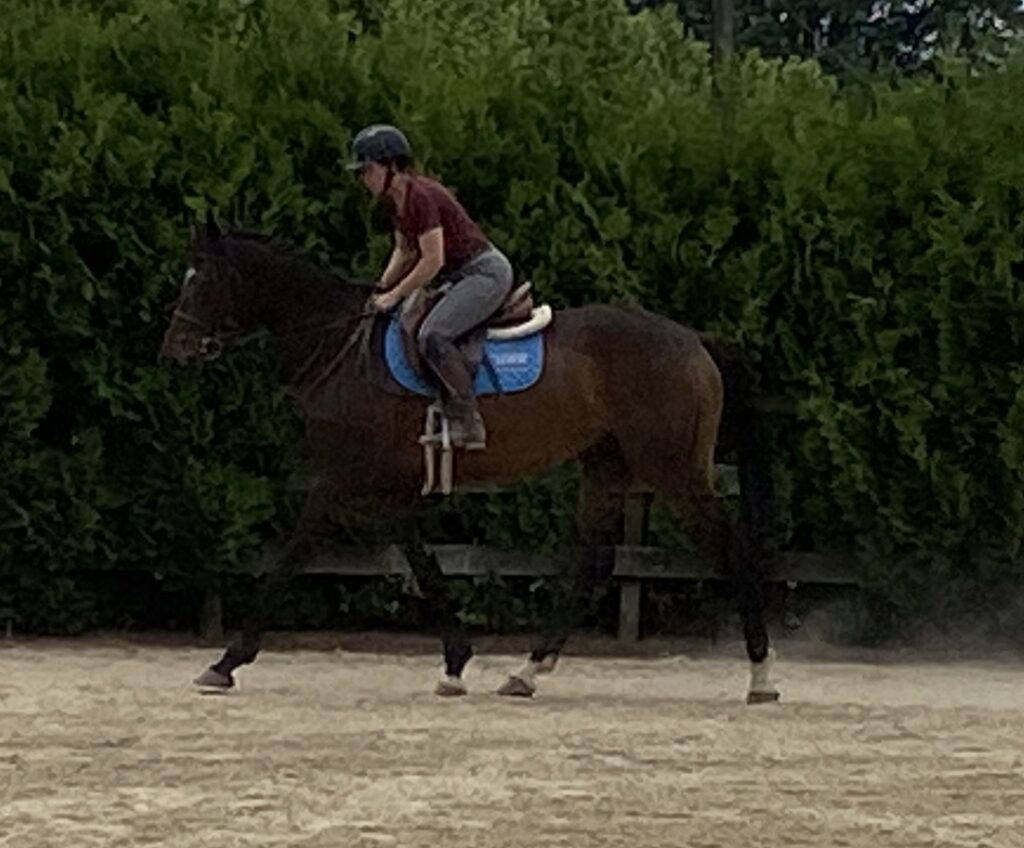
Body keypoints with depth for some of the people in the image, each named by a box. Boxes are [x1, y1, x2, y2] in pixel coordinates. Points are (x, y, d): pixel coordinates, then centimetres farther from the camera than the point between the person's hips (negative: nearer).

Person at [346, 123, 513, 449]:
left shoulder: (420, 196, -22)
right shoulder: (395, 200, 8)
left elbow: (432, 261, -23)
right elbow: (404, 251, 20)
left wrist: (395, 295, -15)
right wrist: (382, 288, 7)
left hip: (486, 272, -11)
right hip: (462, 276, 11)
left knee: (432, 336, -25)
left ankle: (470, 421, -22)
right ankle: (452, 413, 10)